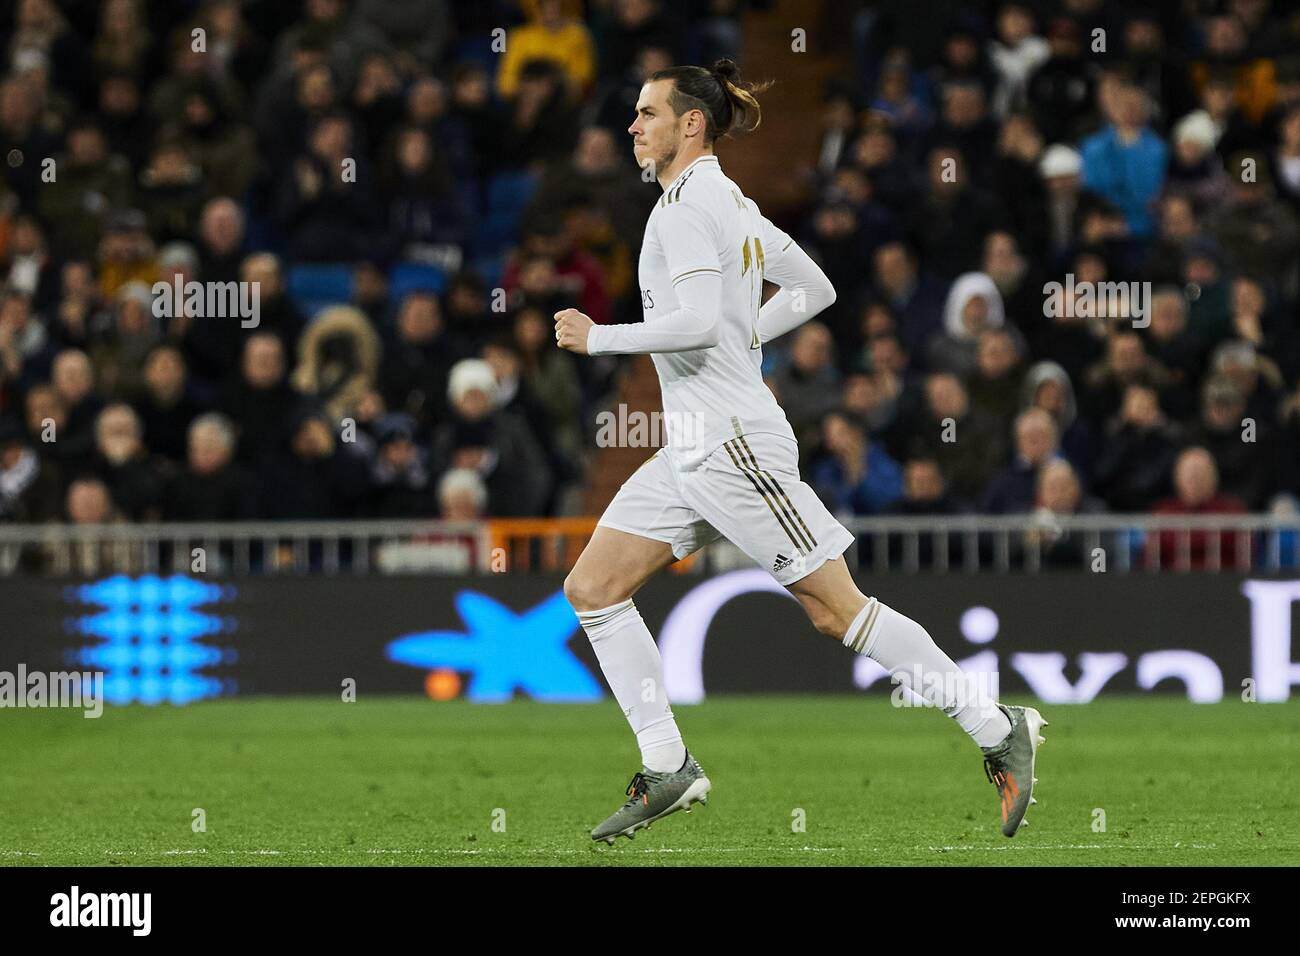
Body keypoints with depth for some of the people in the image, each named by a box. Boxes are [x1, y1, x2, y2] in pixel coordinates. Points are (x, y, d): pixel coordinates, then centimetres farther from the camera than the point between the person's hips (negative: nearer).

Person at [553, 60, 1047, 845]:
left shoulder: (685, 204, -14)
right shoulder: (732, 202, 14)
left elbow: (698, 321, -26)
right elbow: (815, 289, 21)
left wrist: (598, 337, -15)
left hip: (732, 442, -10)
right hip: (693, 450, 10)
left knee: (837, 610, -6)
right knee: (591, 587, 5)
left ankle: (998, 729, 3)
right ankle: (668, 769, 5)